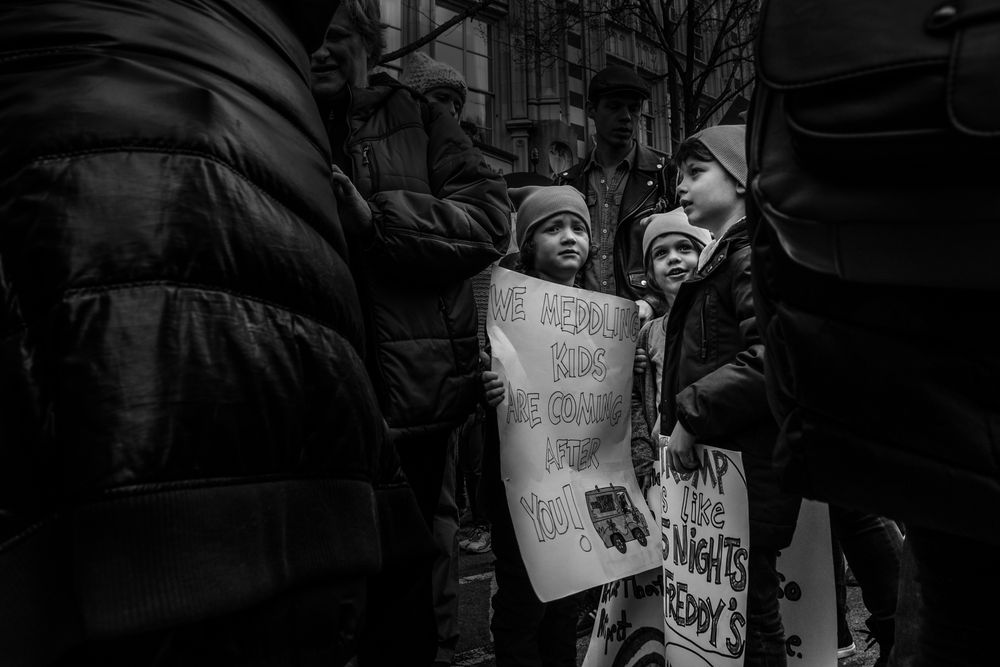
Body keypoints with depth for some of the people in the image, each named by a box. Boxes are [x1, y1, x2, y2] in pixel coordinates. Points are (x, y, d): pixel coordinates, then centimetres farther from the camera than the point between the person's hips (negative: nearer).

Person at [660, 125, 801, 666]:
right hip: (715, 457, 9)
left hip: (748, 462, -9)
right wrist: (680, 420, 15)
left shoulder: (755, 255, -11)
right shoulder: (718, 258, 19)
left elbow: (769, 358, -23)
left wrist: (692, 417, -17)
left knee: (746, 598, 0)